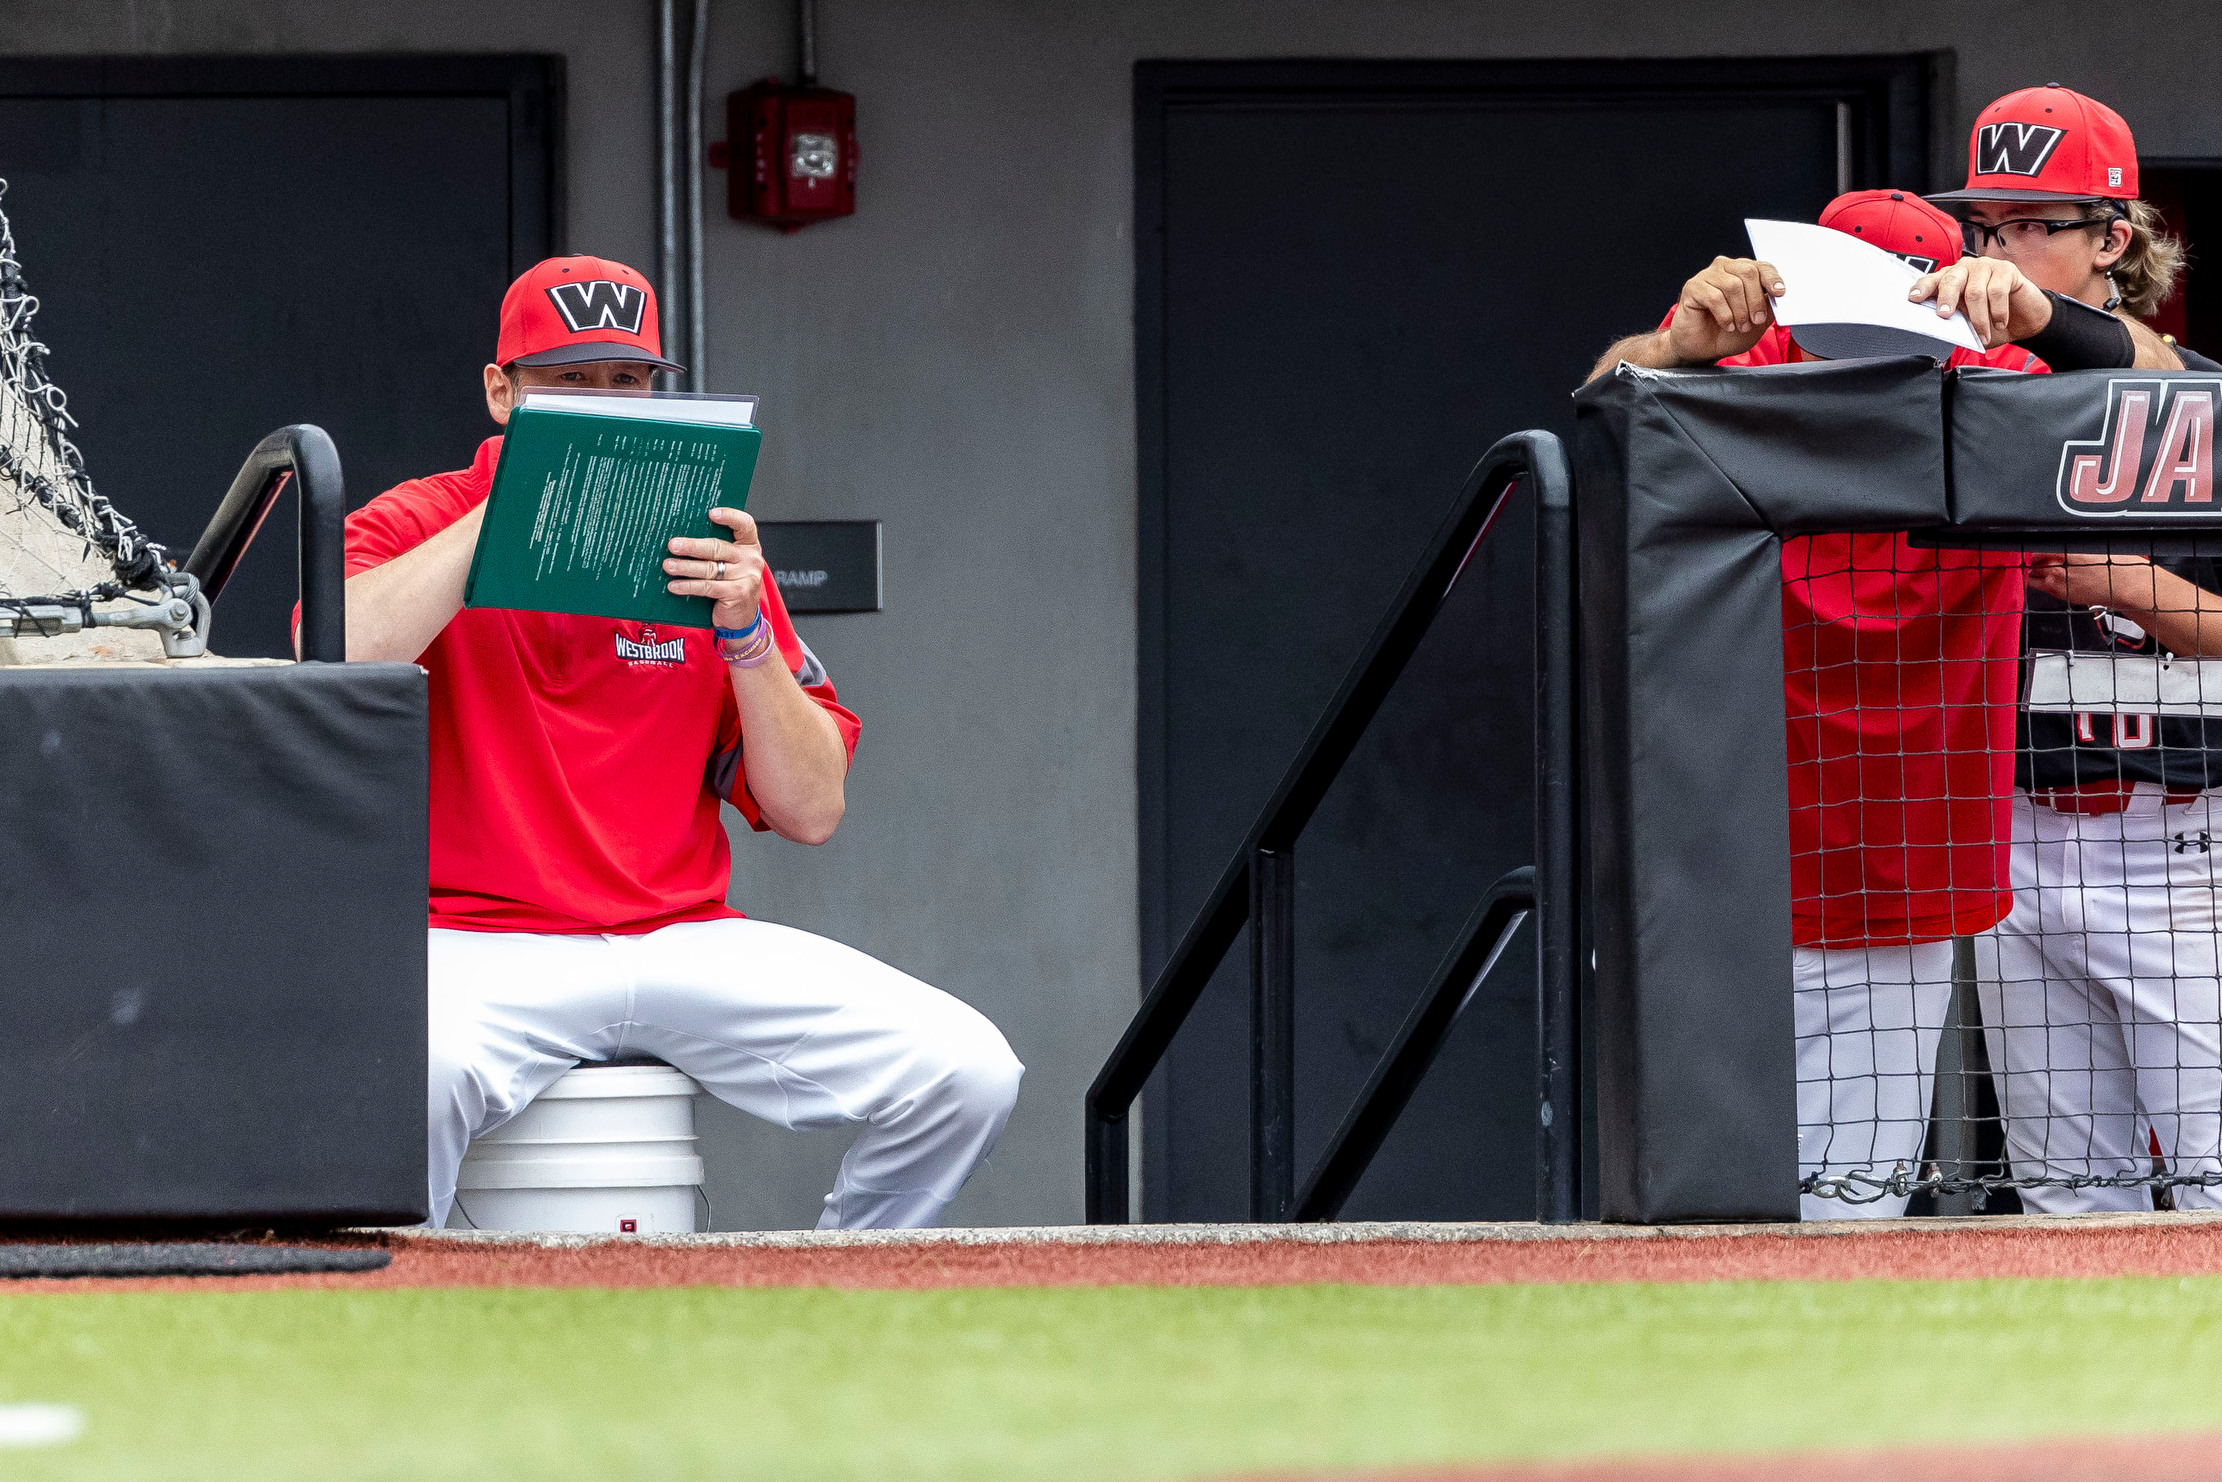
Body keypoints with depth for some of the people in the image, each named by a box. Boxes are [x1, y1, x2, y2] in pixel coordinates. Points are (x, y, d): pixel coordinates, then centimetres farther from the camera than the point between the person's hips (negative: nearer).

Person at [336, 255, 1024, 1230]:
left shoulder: (710, 556, 14)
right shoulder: (413, 530, 5)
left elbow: (811, 813, 8)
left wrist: (745, 630, -7)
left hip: (684, 946, 4)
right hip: (479, 948, -4)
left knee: (968, 1075, -15)